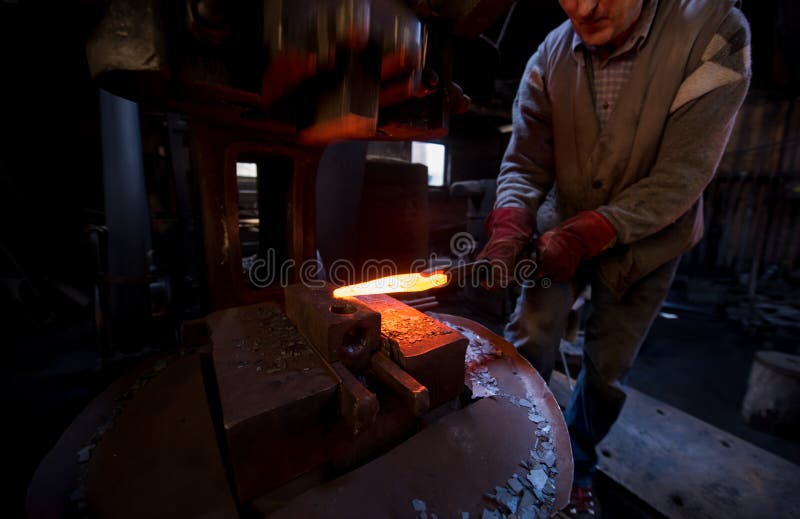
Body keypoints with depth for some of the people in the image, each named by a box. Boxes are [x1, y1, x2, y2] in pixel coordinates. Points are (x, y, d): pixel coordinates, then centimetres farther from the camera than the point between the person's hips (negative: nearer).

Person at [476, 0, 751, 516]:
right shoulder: (550, 58, -7)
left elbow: (684, 174, -21)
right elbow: (525, 163, -12)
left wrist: (589, 234, -30)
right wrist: (509, 229, -30)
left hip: (645, 241, -1)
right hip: (562, 229, 2)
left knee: (608, 368, 10)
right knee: (530, 342, -4)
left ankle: (577, 468, 39)